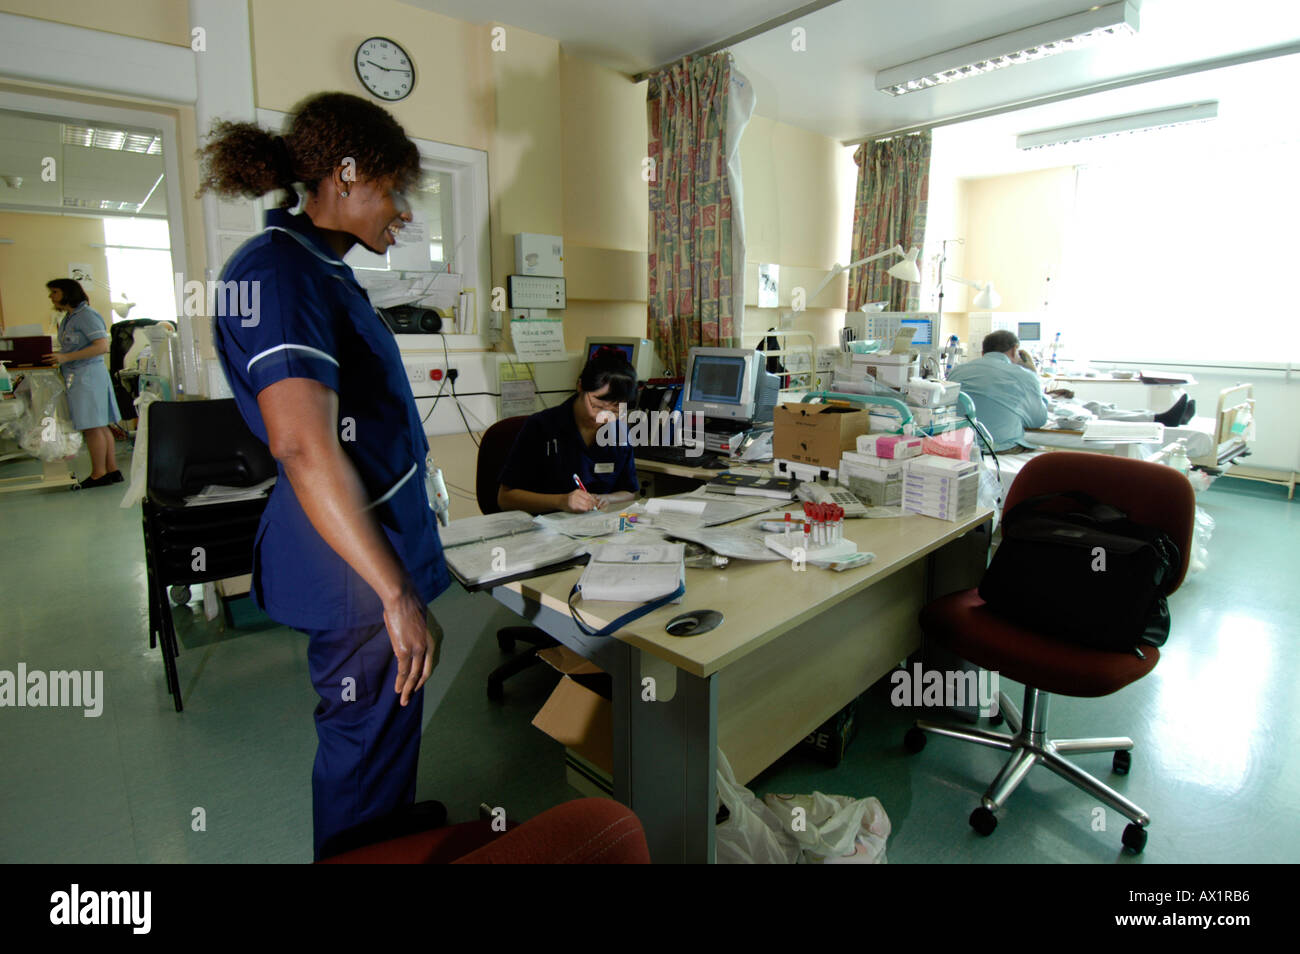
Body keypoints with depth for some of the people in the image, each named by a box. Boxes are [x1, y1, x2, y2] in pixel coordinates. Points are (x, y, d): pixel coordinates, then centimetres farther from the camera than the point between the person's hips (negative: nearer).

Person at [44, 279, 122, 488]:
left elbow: (102, 346, -19)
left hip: (88, 375, -9)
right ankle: (112, 470, 12)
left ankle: (98, 475, -1)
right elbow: (72, 349, 22)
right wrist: (56, 356, 4)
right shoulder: (67, 319, 19)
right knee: (100, 427, 9)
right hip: (77, 377, 9)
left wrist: (66, 357, -18)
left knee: (92, 427, -6)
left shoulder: (87, 315, -10)